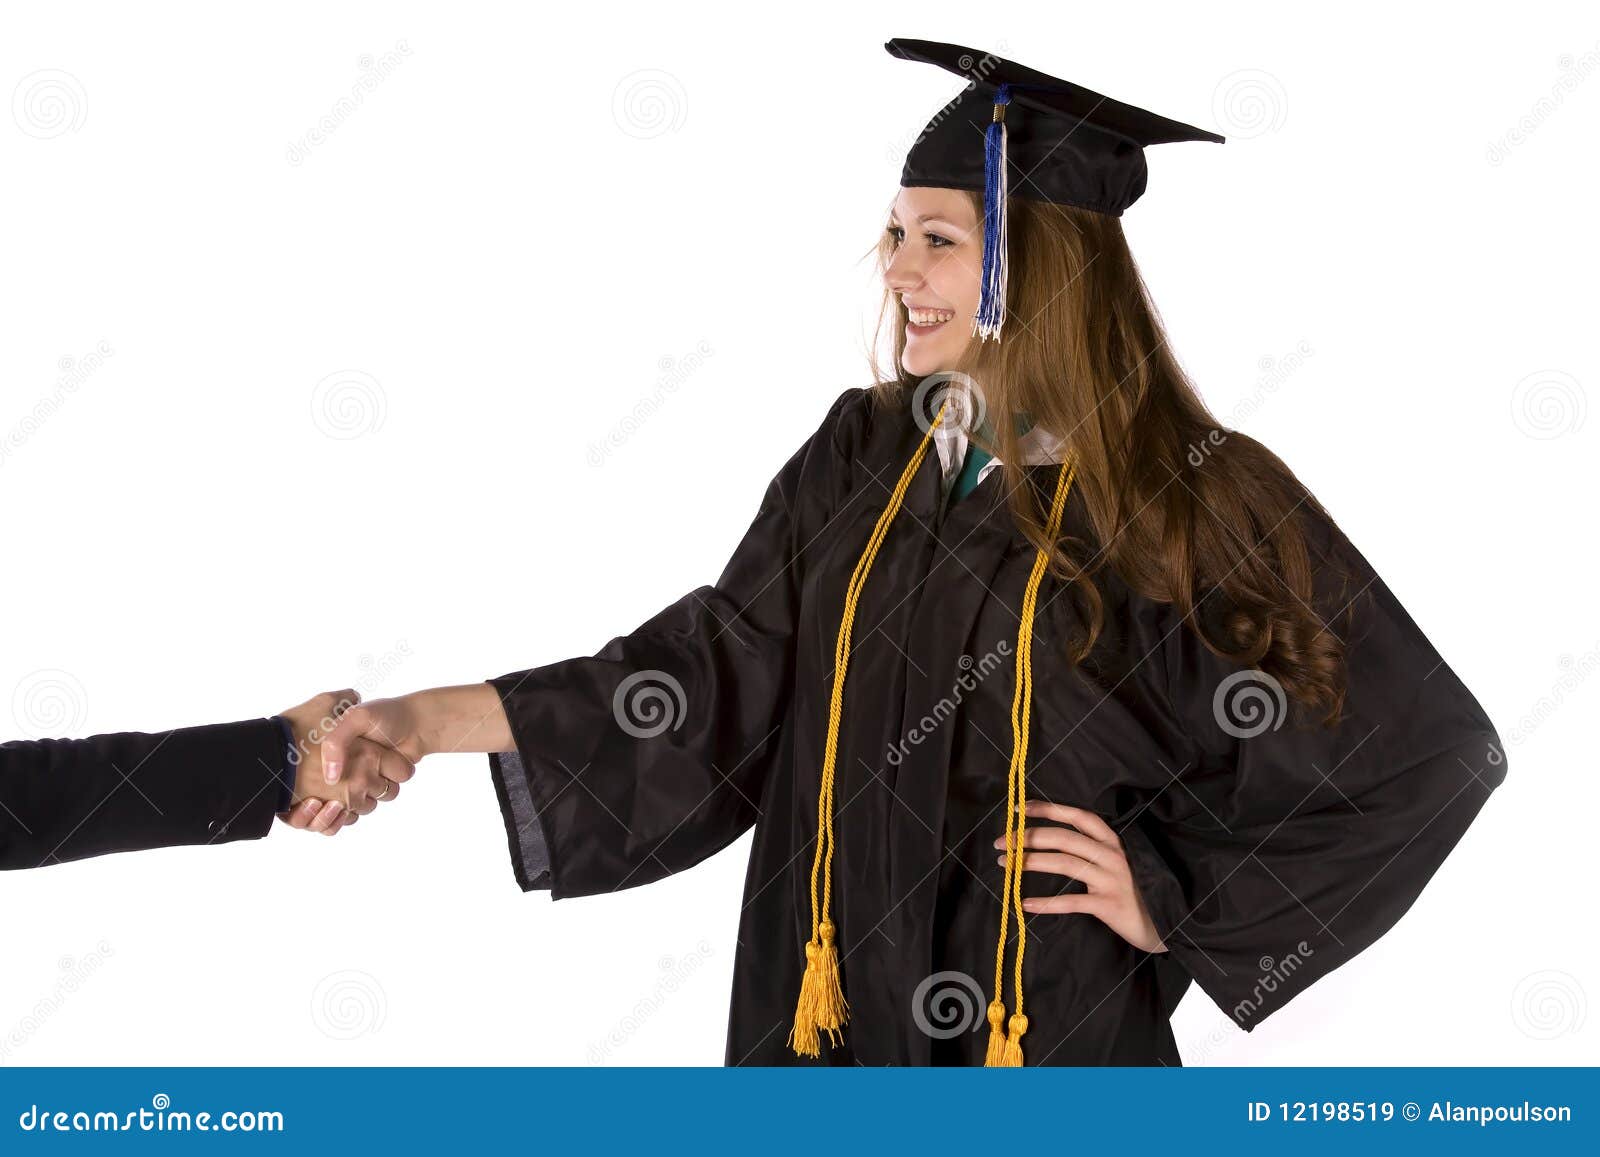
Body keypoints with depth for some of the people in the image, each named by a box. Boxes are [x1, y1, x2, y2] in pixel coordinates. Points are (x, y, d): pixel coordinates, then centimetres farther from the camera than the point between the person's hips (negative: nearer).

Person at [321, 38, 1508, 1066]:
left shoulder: (1190, 501, -13)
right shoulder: (864, 455, 1)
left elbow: (1424, 748, -9)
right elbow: (723, 677, -1)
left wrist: (1173, 901, -10)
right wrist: (436, 716, -10)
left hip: (1054, 1038, -4)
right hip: (828, 1016, 4)